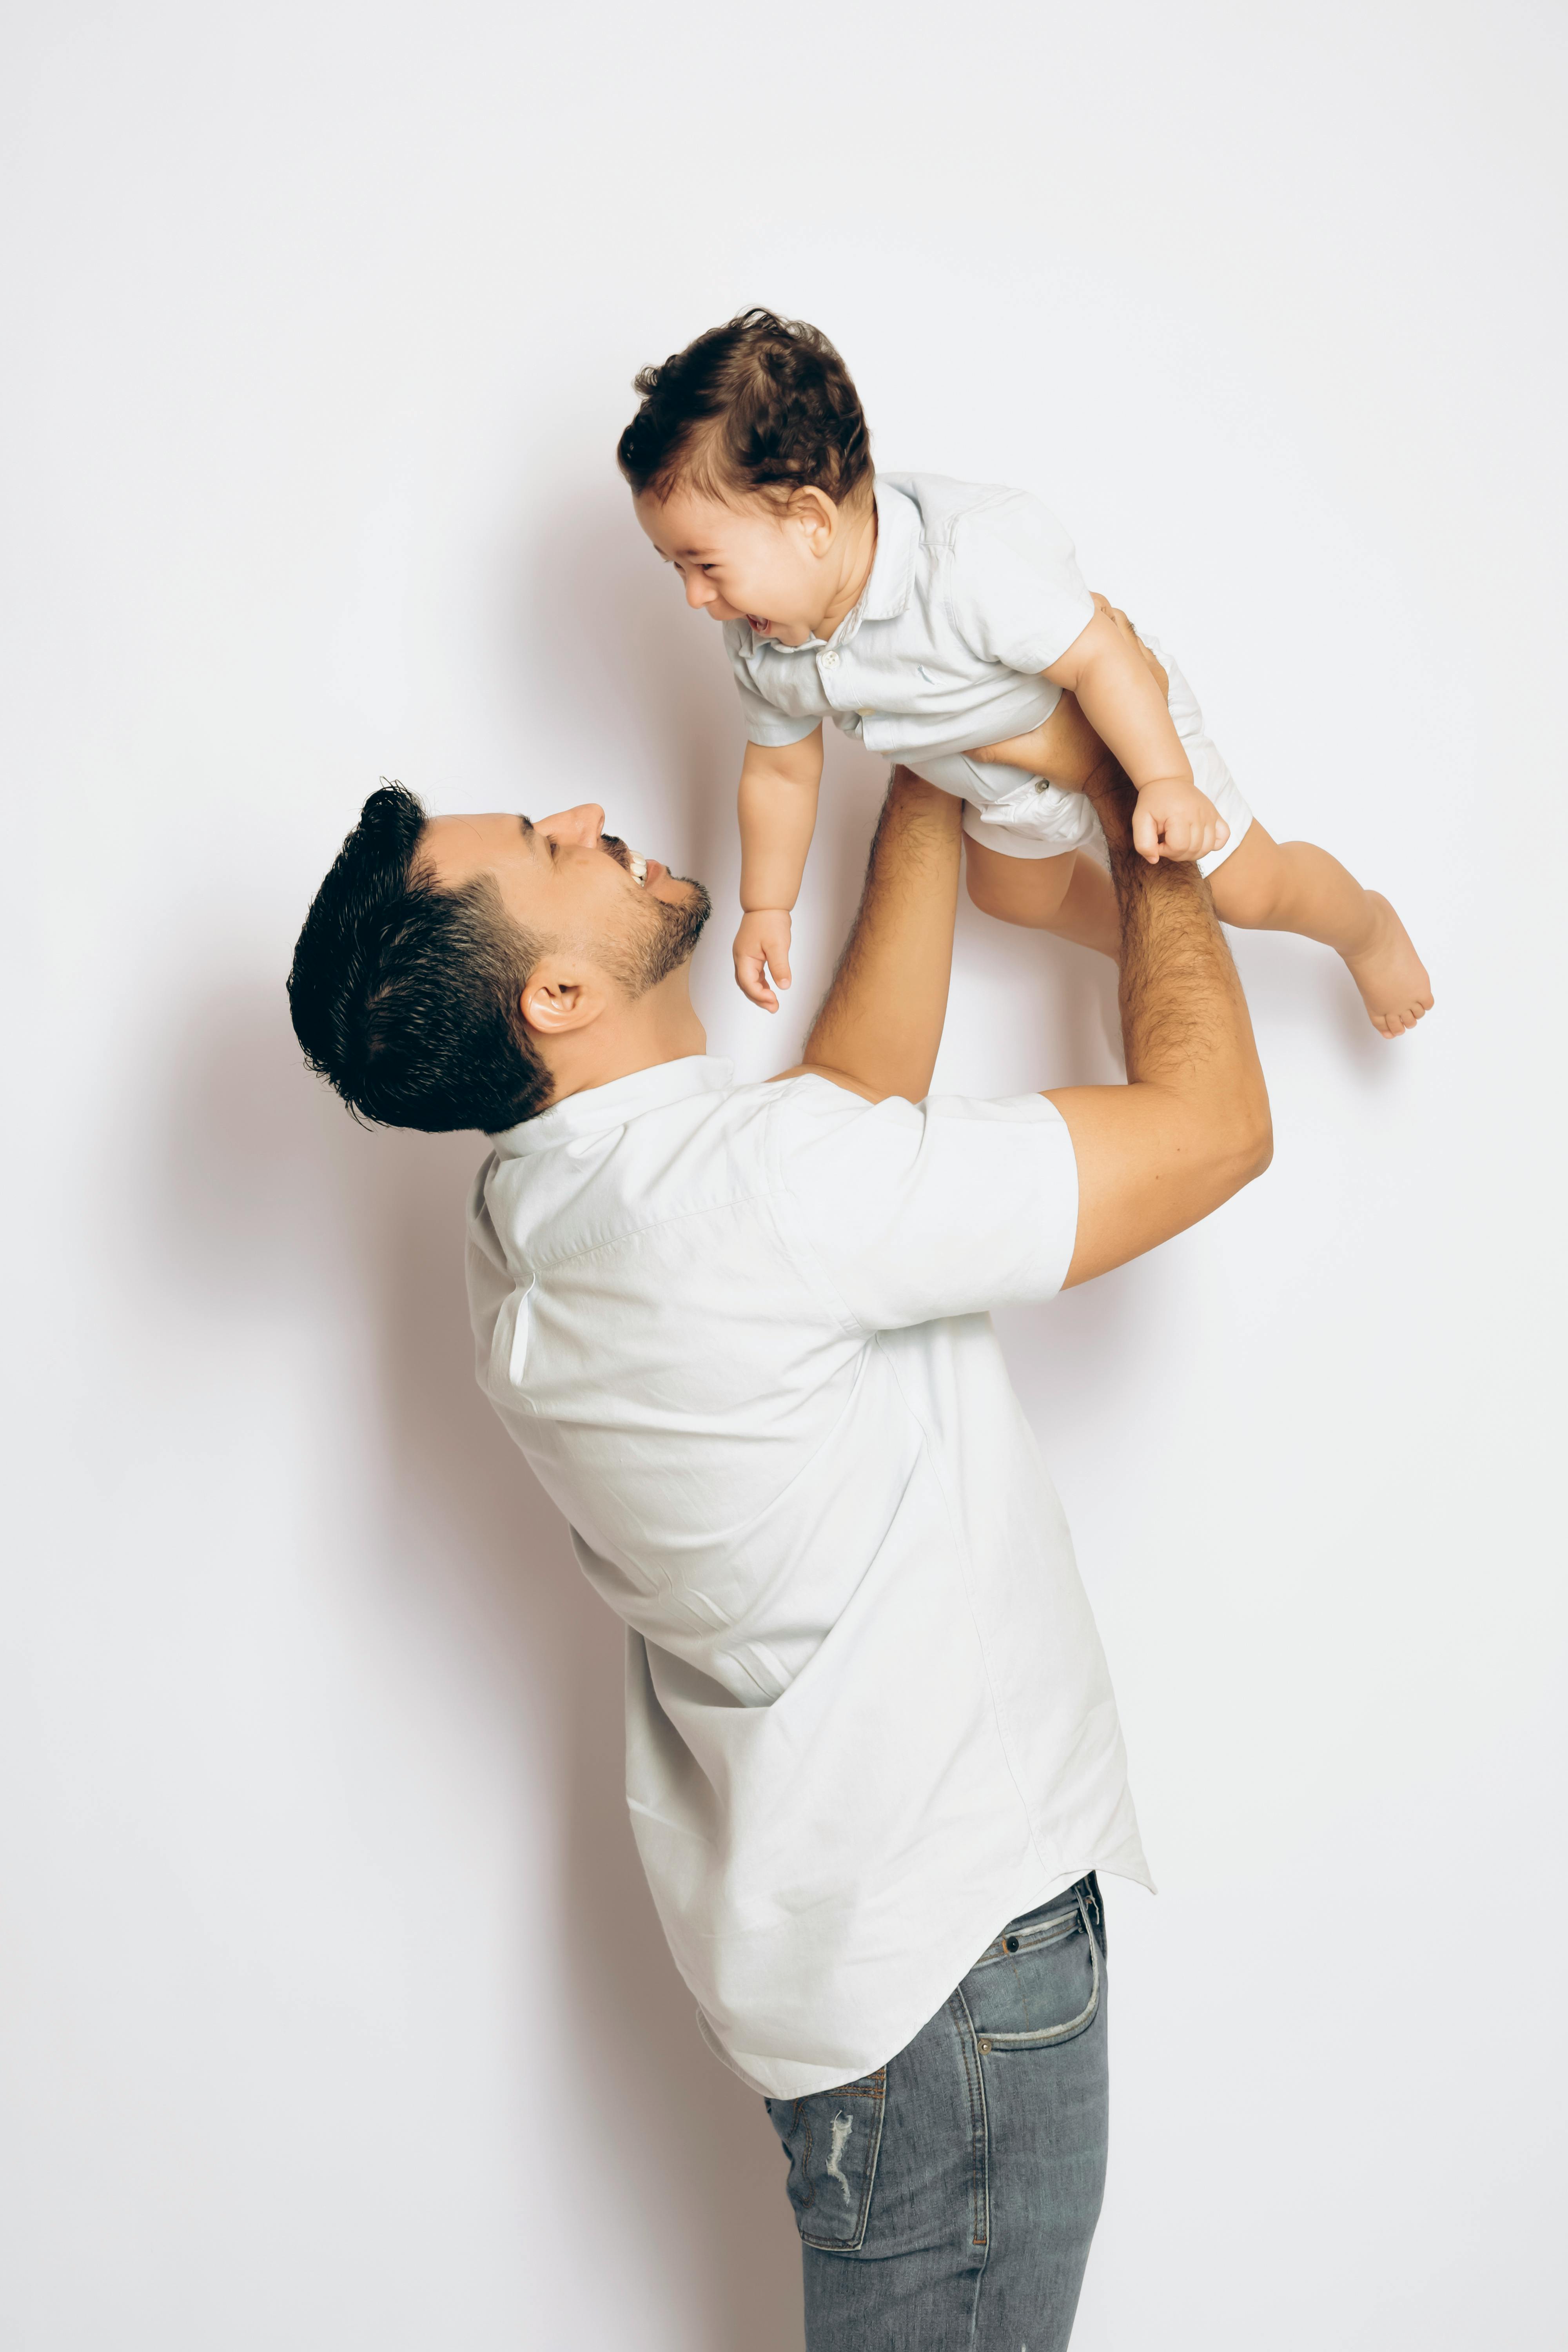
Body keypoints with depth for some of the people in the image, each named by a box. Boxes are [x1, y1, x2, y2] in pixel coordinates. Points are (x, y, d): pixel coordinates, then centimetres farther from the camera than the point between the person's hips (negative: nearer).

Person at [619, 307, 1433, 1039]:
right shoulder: (762, 649, -22)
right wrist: (766, 907, 0)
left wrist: (1165, 783, -37)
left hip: (1122, 723, -6)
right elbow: (780, 771, -5)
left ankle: (1368, 927, 37)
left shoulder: (969, 561, -46)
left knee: (1250, 890, 3)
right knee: (1015, 892, 29)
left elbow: (1099, 657, -38)